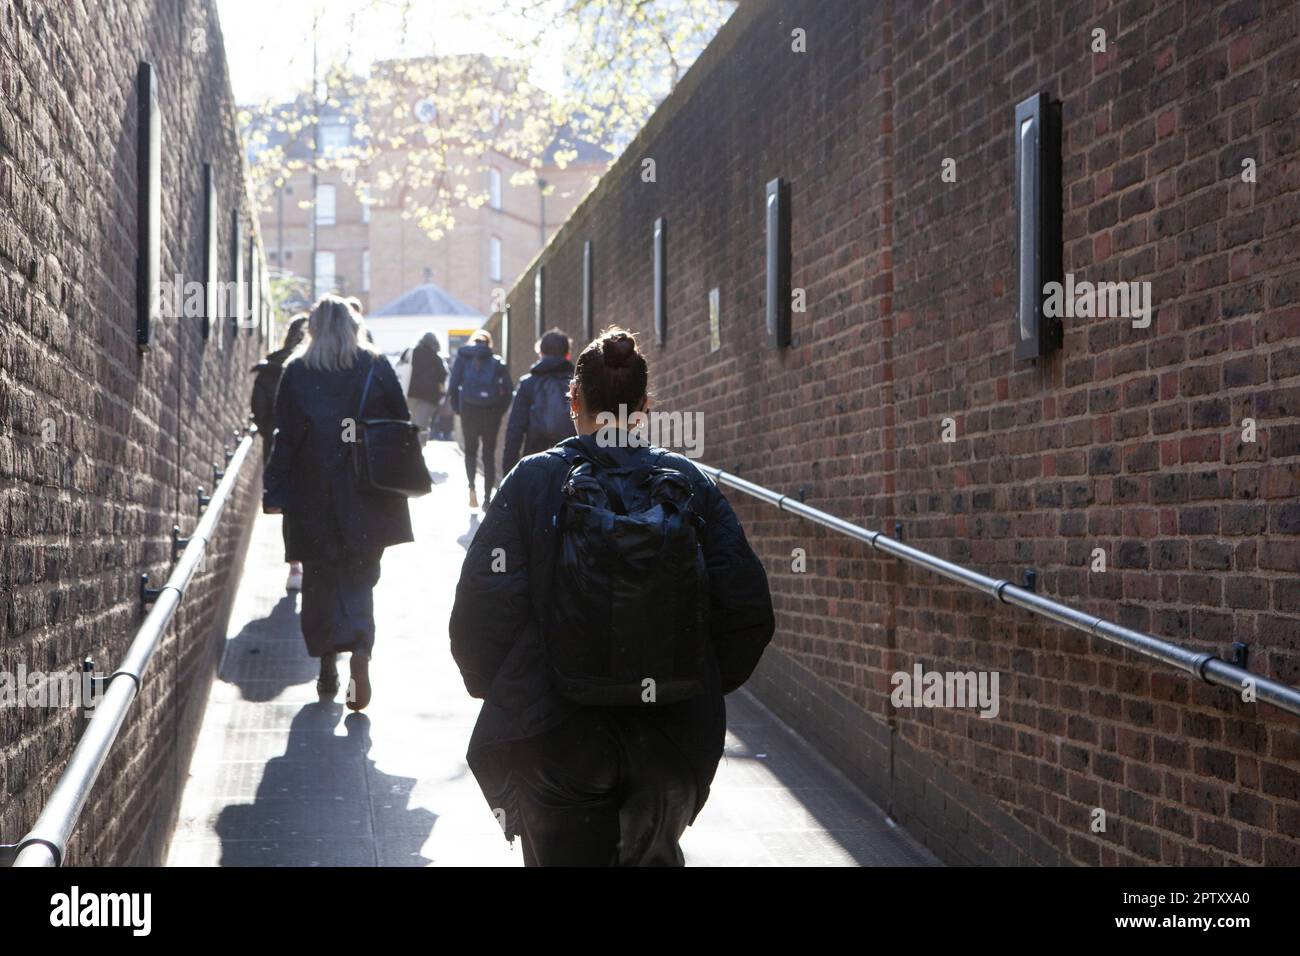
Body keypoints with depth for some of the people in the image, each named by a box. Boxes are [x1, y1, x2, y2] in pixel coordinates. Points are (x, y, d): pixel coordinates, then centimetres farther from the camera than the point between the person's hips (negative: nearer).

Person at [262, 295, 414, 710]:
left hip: (314, 496, -1)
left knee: (320, 581, 12)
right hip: (367, 498, 1)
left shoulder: (296, 372, -2)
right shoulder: (376, 367, 0)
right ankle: (360, 648, -18)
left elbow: (285, 437, -5)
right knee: (359, 576, 6)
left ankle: (328, 667, 13)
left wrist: (275, 492, -3)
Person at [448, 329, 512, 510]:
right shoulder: (497, 361, 5)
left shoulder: (463, 357, 4)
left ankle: (471, 487, -9)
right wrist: (500, 410, 6)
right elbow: (508, 388, -3)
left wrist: (456, 407, 5)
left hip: (469, 409, 0)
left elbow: (453, 386, -3)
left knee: (470, 450, 14)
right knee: (489, 453, 8)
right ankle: (487, 497, 3)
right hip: (492, 410, 0)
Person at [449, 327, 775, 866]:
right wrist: (703, 687, 13)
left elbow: (480, 612, -12)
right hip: (672, 741, 3)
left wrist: (498, 693, 6)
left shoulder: (533, 482, -6)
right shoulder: (689, 484, 0)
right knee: (655, 855, 26)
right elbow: (749, 611, -3)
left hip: (558, 745, -2)